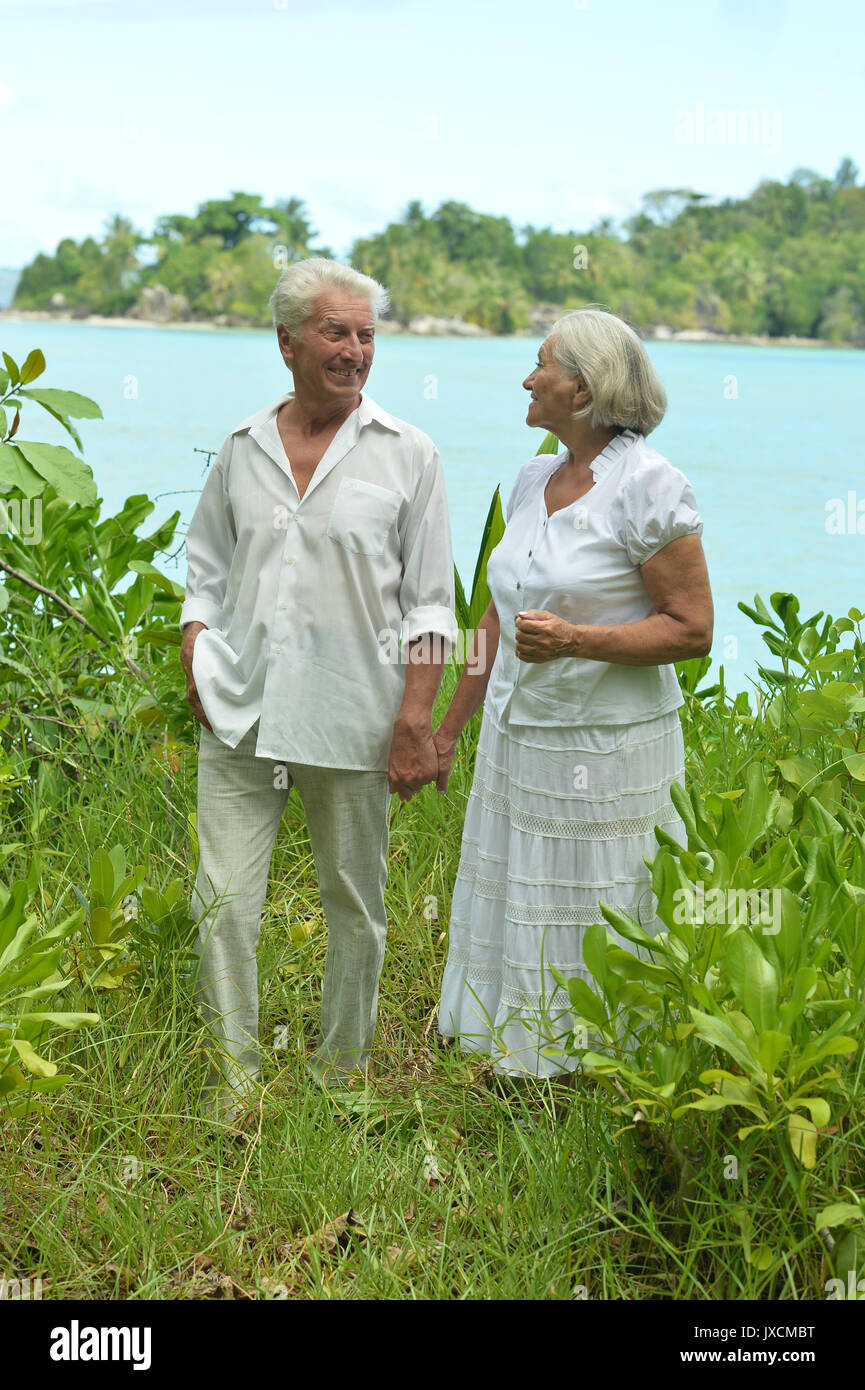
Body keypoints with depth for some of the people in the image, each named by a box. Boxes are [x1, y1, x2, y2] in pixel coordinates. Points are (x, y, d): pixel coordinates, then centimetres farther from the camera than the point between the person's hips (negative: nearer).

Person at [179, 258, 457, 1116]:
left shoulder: (406, 455, 0)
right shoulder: (242, 449, 8)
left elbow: (429, 602, 0)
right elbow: (206, 571, 17)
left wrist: (415, 717, -8)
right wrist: (195, 665, 1)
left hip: (349, 716, -2)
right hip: (239, 713, 2)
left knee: (353, 900, 10)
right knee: (223, 901, -4)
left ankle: (341, 1069, 27)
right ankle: (233, 1075, 10)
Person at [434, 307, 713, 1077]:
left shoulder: (649, 486, -14)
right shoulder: (533, 479, 8)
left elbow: (692, 629, -14)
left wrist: (574, 639, -25)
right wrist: (451, 725, 19)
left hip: (607, 750, -7)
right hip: (519, 737, 7)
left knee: (599, 926, 3)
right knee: (514, 916, 15)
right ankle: (519, 1057, 31)